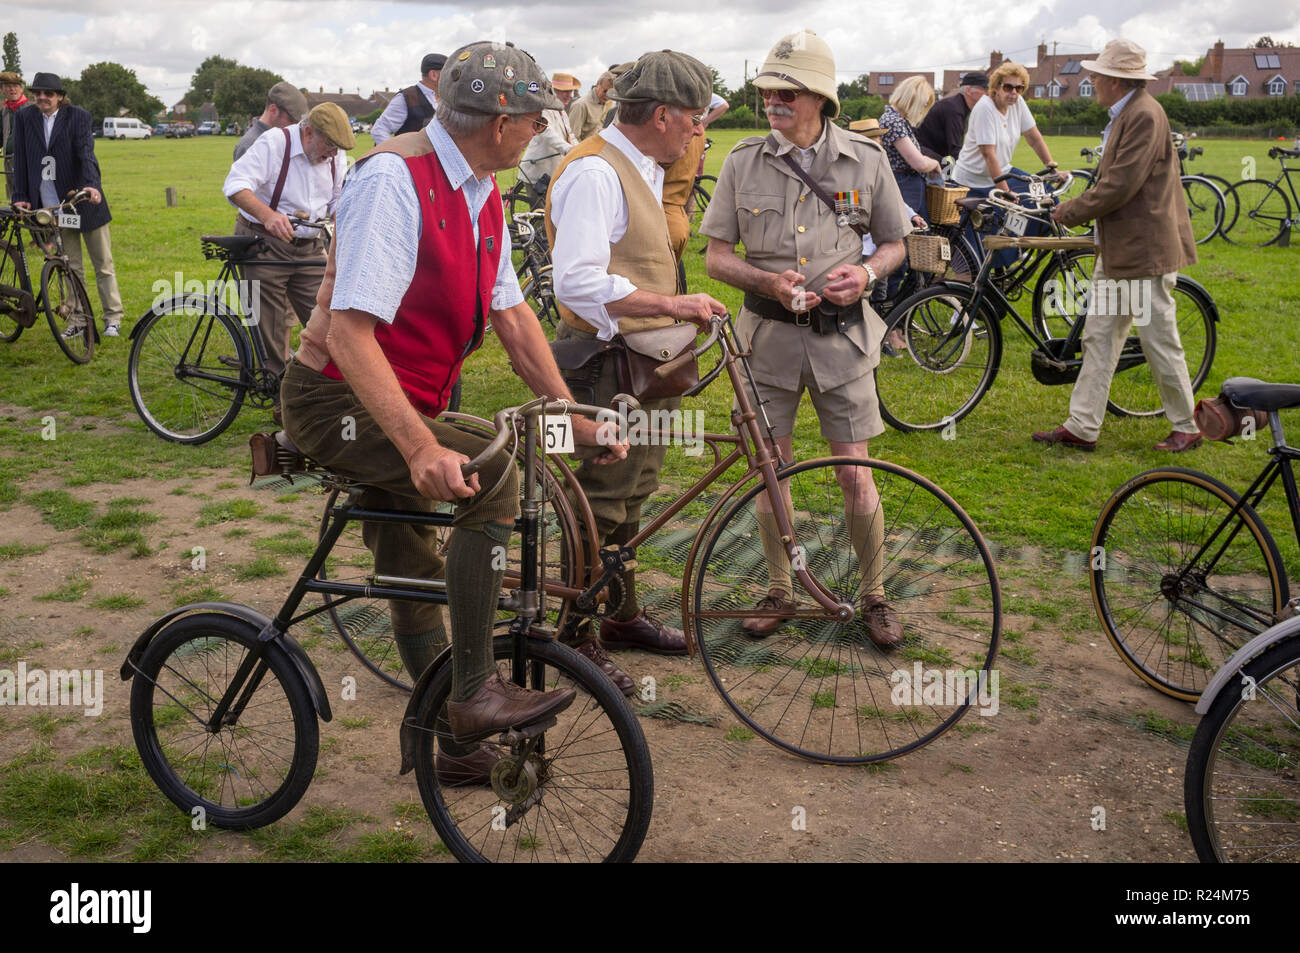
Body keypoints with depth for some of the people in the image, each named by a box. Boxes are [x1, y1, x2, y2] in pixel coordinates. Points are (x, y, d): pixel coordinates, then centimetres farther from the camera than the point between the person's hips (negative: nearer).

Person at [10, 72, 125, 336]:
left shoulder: (78, 116, -3)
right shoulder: (24, 118, 6)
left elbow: (86, 153, -15)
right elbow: (20, 159, 6)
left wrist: (91, 185, -31)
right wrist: (20, 196, -1)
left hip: (84, 200, -3)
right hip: (51, 205, 3)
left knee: (103, 264, 5)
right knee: (70, 267, 6)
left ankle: (113, 317, 14)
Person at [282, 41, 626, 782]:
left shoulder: (481, 192, 4)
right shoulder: (394, 180, -25)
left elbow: (513, 314, 6)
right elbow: (350, 332, -32)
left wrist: (575, 417, 0)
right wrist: (420, 447, -40)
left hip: (402, 407, 9)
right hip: (338, 401, -9)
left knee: (416, 573, 17)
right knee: (493, 474, -27)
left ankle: (453, 744, 32)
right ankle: (476, 694, -17)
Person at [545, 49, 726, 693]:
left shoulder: (643, 168, 14)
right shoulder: (594, 171, -20)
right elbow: (579, 282, -30)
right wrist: (672, 306, -30)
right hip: (607, 362, -10)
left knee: (631, 495, 19)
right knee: (600, 505, -1)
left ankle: (622, 616, 34)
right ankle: (579, 642, 13)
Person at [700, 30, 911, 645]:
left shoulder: (865, 159, 0)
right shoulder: (745, 161, 0)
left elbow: (894, 244, 10)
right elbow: (717, 255, 2)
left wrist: (866, 273, -12)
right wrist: (770, 282, -16)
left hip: (840, 334, -1)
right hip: (768, 334, 1)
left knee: (855, 474, 1)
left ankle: (873, 596, 19)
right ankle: (779, 591, 25)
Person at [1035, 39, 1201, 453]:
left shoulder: (1145, 114, -18)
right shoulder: (1123, 114, 14)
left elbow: (1120, 185, -22)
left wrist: (1070, 212, -12)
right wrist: (1078, 207, 6)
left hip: (1145, 248, -10)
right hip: (1115, 247, 10)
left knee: (1160, 342, 1)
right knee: (1099, 337, 9)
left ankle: (1186, 428, 16)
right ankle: (1082, 427, 14)